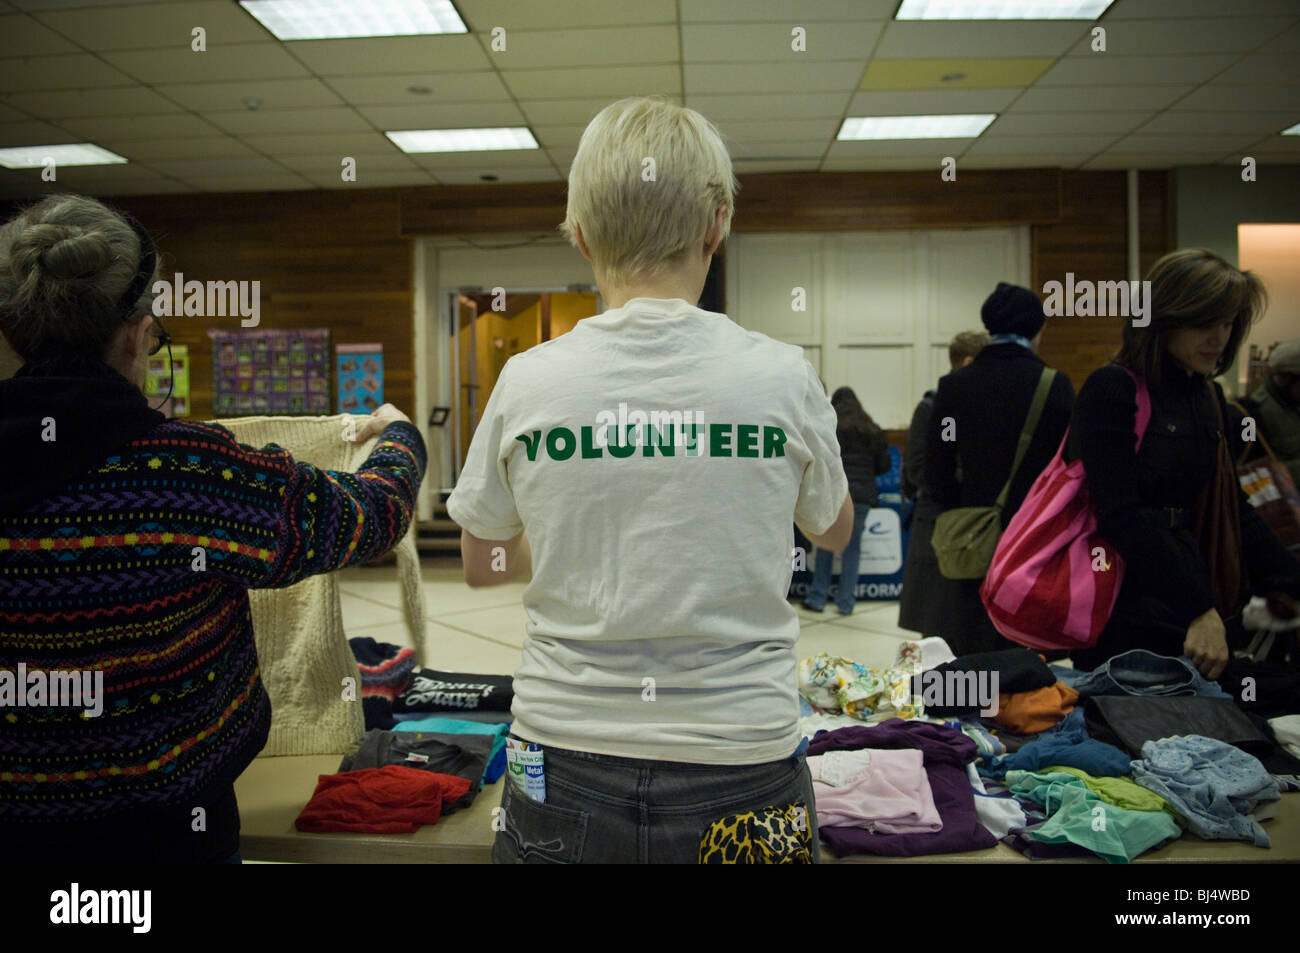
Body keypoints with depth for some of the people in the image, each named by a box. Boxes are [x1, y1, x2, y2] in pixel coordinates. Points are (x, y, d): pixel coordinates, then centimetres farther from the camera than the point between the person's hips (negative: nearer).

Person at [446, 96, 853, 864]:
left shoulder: (528, 382, -9)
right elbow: (834, 531, 8)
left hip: (566, 771, 1)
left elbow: (482, 563, 6)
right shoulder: (782, 376, -11)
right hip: (739, 765, 0)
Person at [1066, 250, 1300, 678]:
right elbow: (1122, 516, -19)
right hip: (1125, 615, -7)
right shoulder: (1112, 391, -12)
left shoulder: (1209, 398, 12)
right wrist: (1199, 610, -23)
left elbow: (1233, 509, 16)